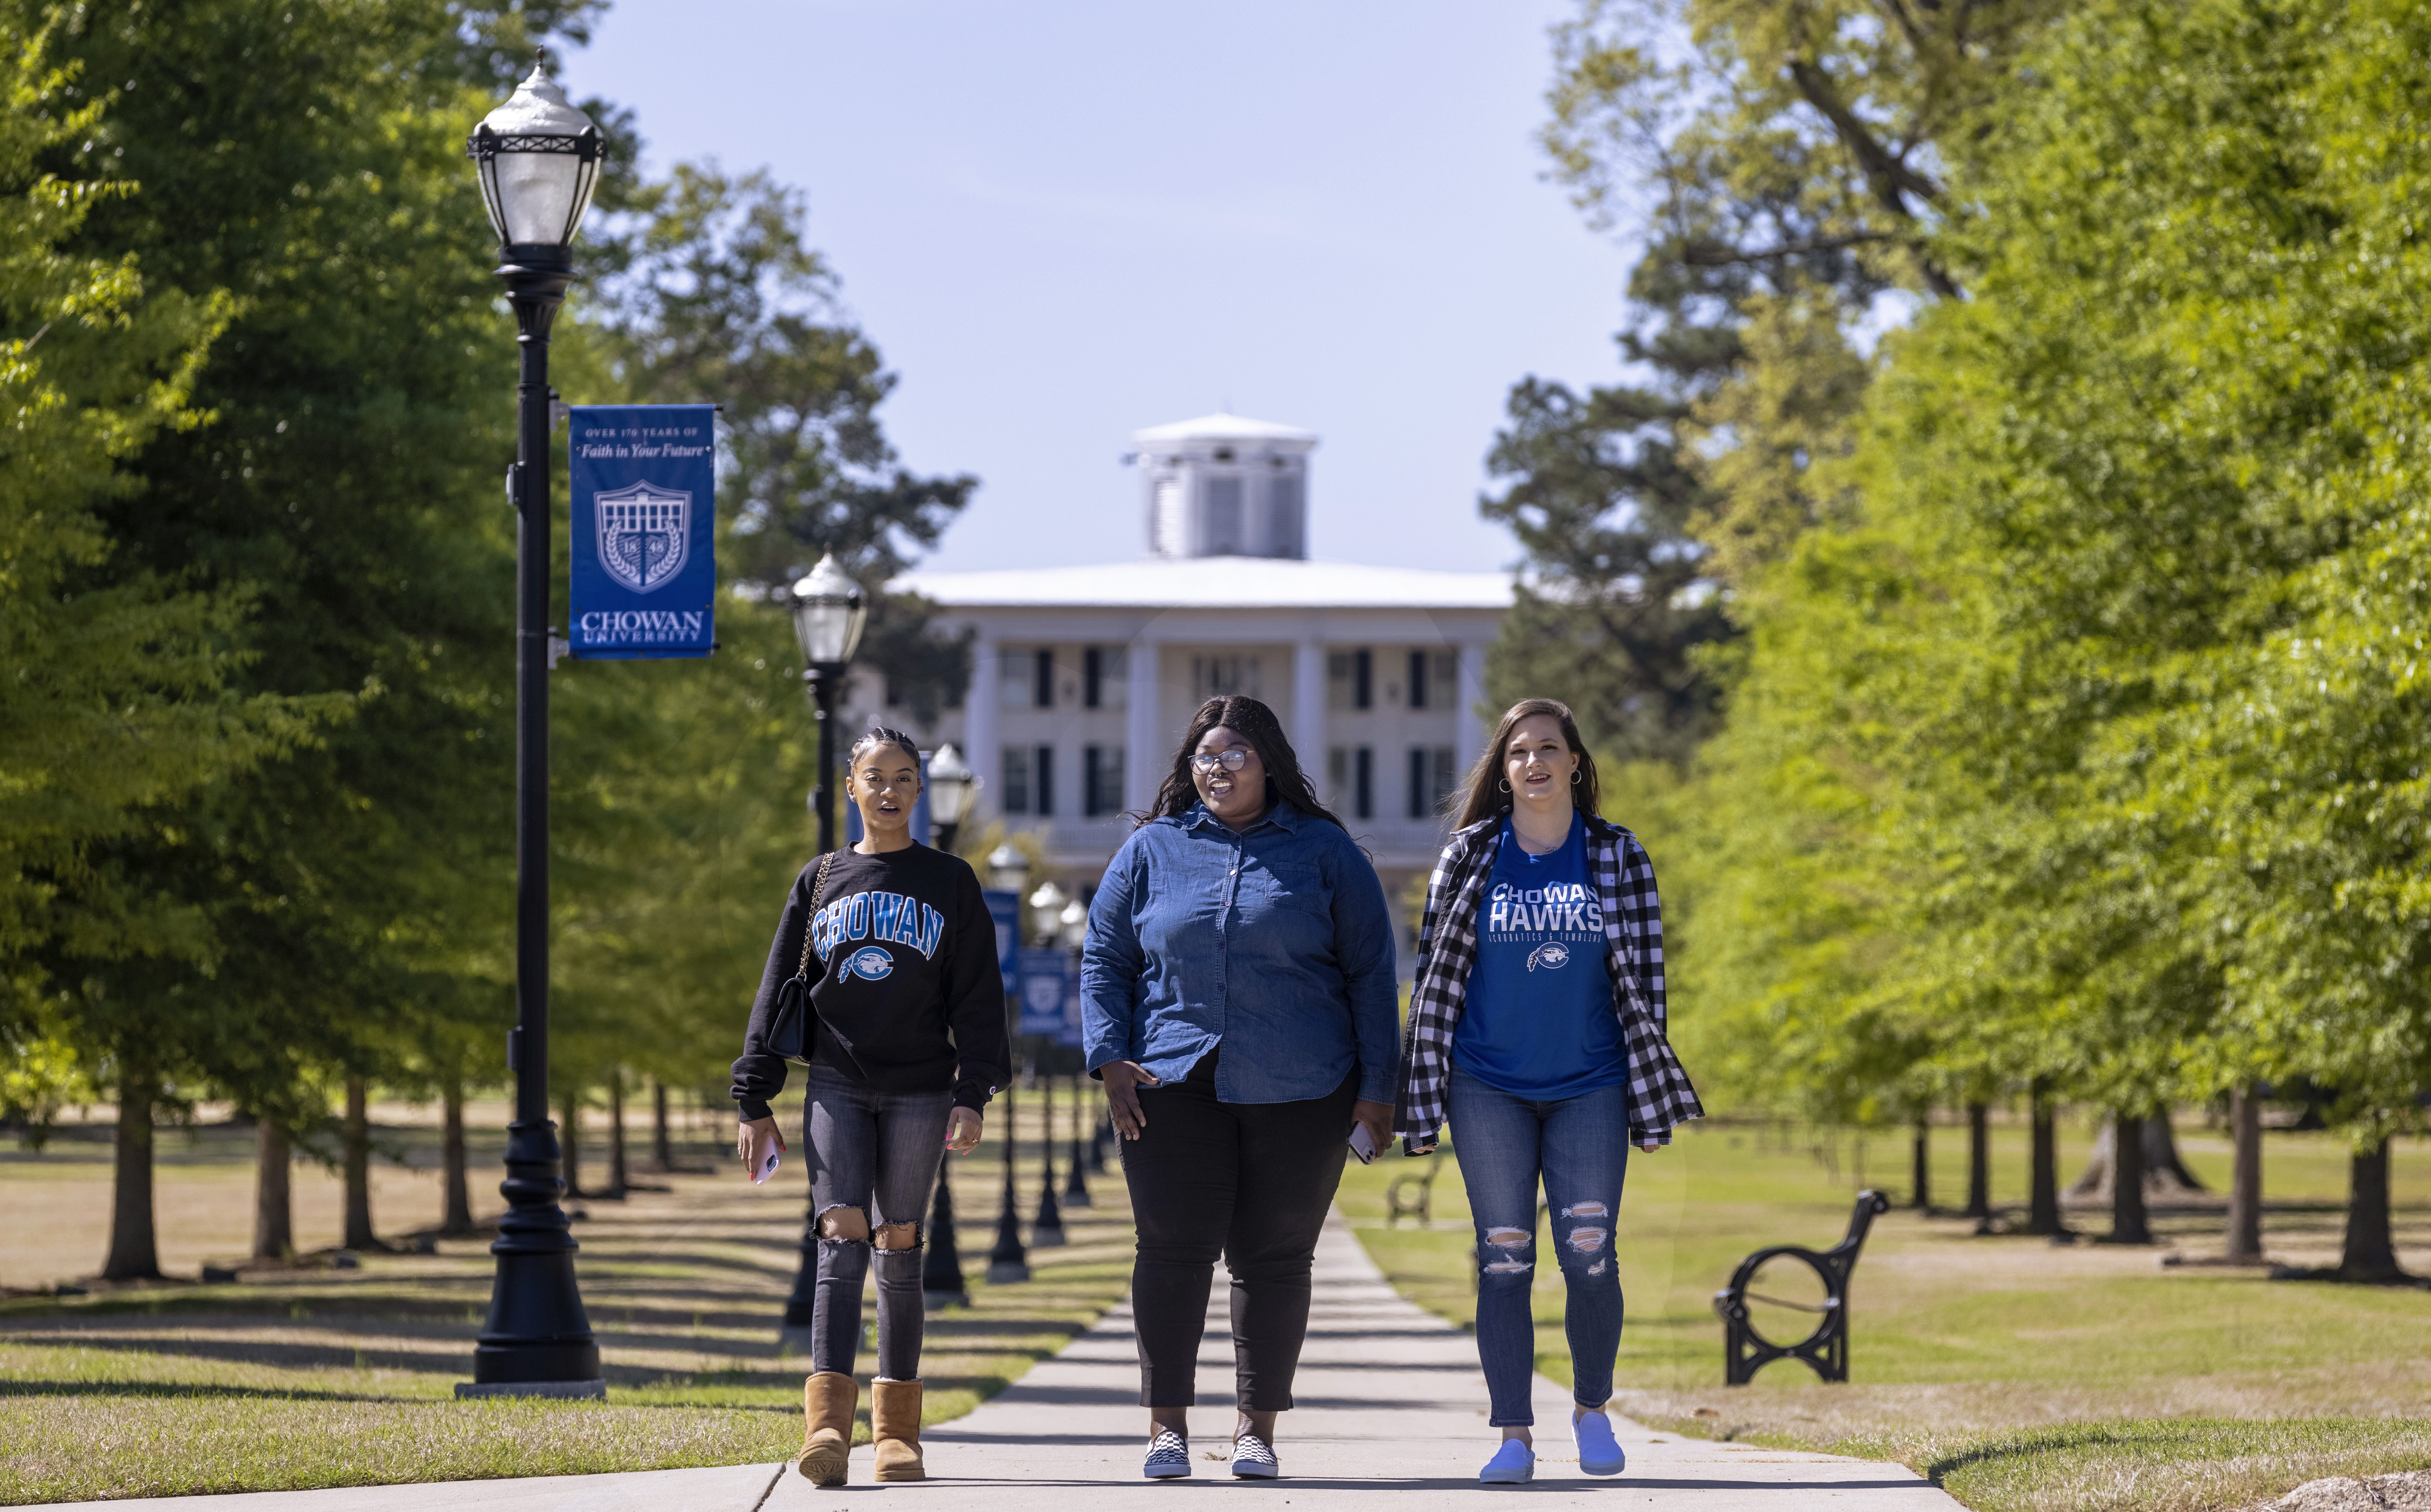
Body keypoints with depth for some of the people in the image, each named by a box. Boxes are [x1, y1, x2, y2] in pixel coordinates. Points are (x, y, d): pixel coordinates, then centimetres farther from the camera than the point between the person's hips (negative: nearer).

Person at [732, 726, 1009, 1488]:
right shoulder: (820, 881, 11)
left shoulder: (950, 883, 8)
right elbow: (777, 991, 12)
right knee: (842, 1235, -14)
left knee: (899, 1247, 2)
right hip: (837, 1084, 0)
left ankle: (897, 1430, 8)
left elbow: (977, 997, 5)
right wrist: (757, 1102, 7)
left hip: (919, 1089, 0)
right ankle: (828, 1423, -24)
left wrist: (973, 1097, -5)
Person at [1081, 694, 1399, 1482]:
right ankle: (1167, 1423, 3)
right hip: (1174, 1085, 1)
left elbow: (1370, 973, 7)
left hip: (1299, 1092, -1)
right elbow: (1103, 960, 12)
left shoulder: (1324, 851, 7)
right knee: (1174, 1250, -5)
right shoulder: (1152, 850, 10)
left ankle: (1257, 1427, 10)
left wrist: (1376, 1088, 1)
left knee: (1276, 1256, 1)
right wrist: (1110, 1060, -2)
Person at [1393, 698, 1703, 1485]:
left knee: (1589, 1256, -6)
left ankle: (1592, 1410, 16)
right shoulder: (1470, 857, 3)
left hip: (1588, 1088, 0)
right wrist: (1420, 1098, 3)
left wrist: (1652, 1099, 3)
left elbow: (1644, 979, 5)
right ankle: (1514, 1434, 4)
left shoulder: (1619, 857, 3)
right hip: (1491, 1088, 0)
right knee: (1503, 1259, -1)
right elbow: (1435, 976, 5)